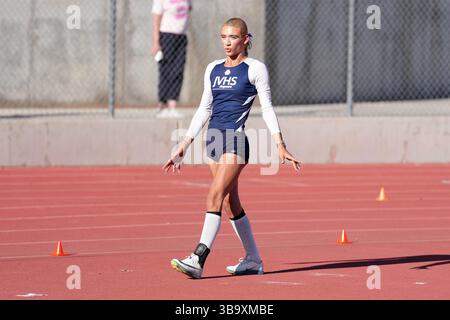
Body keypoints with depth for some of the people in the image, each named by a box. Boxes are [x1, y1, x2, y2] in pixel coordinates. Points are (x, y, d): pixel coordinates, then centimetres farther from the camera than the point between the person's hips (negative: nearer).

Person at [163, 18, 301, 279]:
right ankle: (254, 260, 21)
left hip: (236, 140, -7)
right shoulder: (213, 69, 15)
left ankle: (198, 260, -23)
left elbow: (267, 108, -4)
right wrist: (184, 145, 17)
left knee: (215, 196, -17)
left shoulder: (255, 68, -2)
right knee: (230, 203, 10)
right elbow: (204, 109, 20)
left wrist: (280, 145, -12)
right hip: (214, 139, 7)